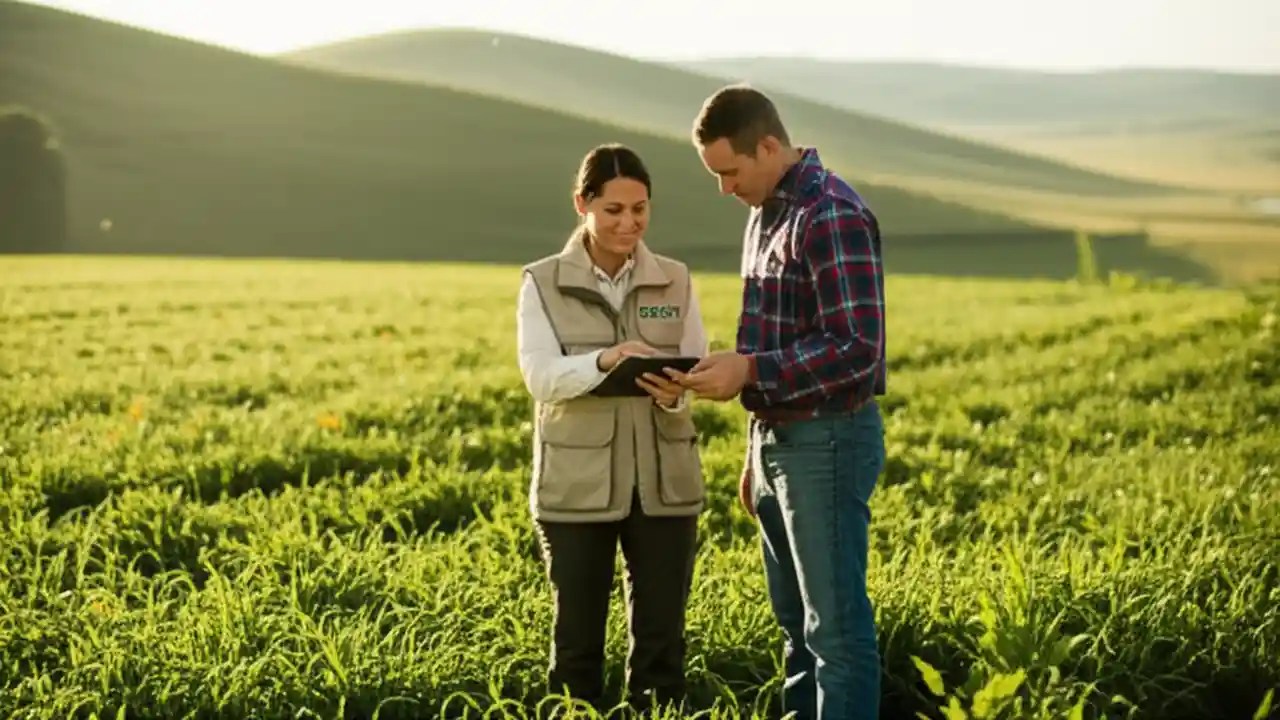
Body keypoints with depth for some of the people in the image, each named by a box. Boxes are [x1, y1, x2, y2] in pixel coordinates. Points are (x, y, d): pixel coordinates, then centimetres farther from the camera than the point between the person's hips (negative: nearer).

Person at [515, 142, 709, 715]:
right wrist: (603, 361, -30)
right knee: (577, 636, 6)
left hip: (662, 481, 2)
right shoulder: (543, 283, 0)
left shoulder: (676, 281, 6)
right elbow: (541, 378, -12)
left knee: (661, 636, 5)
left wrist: (675, 393, -23)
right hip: (577, 484, -2)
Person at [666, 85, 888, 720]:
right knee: (796, 622, 15)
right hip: (780, 438, 10)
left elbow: (856, 347, -21)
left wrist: (749, 370, -23)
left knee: (835, 626, -4)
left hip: (827, 440, -10)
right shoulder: (769, 213, 14)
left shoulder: (832, 217, -16)